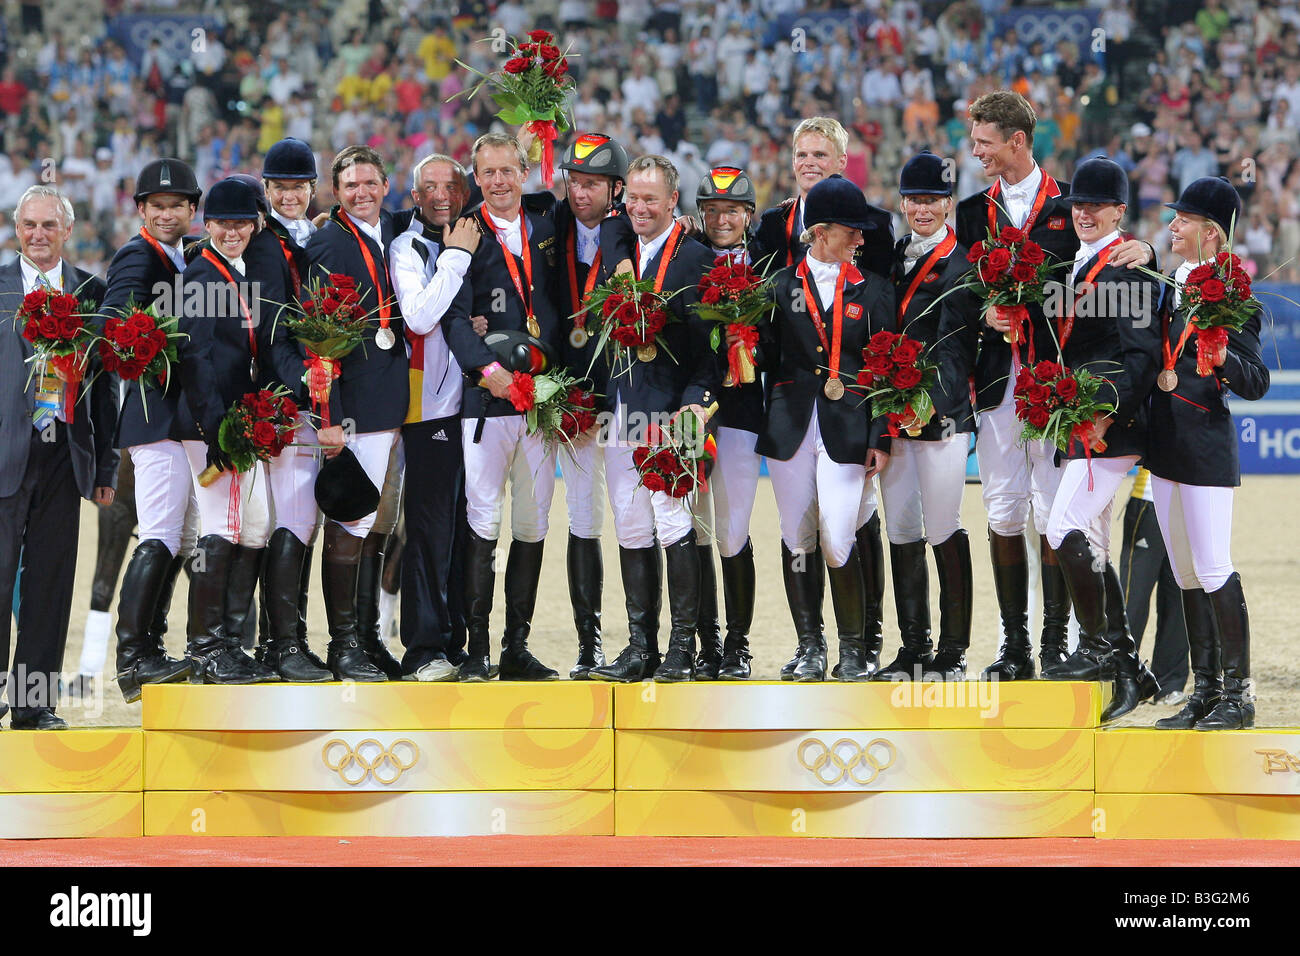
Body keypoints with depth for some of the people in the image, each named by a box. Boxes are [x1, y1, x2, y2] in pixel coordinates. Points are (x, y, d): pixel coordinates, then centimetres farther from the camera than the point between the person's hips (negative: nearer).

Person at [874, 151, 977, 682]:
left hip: (942, 415, -7)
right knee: (900, 532, 8)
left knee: (943, 532, -5)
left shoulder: (960, 264, -6)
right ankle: (913, 647, 14)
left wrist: (931, 400, -29)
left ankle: (953, 651, 1)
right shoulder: (893, 256, 15)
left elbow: (953, 344, -16)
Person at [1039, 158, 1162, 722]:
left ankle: (1096, 646, -7)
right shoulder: (1077, 267, 19)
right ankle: (1127, 669, 13)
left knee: (1066, 531, -17)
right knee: (1089, 547, 9)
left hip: (1111, 429, -9)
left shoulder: (1130, 268, -9)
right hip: (1078, 428, 9)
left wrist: (1106, 412, -24)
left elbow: (1142, 354, -16)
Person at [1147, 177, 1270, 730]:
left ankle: (1237, 691, -2)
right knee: (1186, 576, 11)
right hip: (1165, 446, 8)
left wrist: (1220, 354, -30)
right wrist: (1160, 375, 5)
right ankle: (1205, 690, 16)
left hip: (1206, 448, -8)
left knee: (1214, 572, -8)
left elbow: (1256, 384, -14)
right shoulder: (1172, 286, 14)